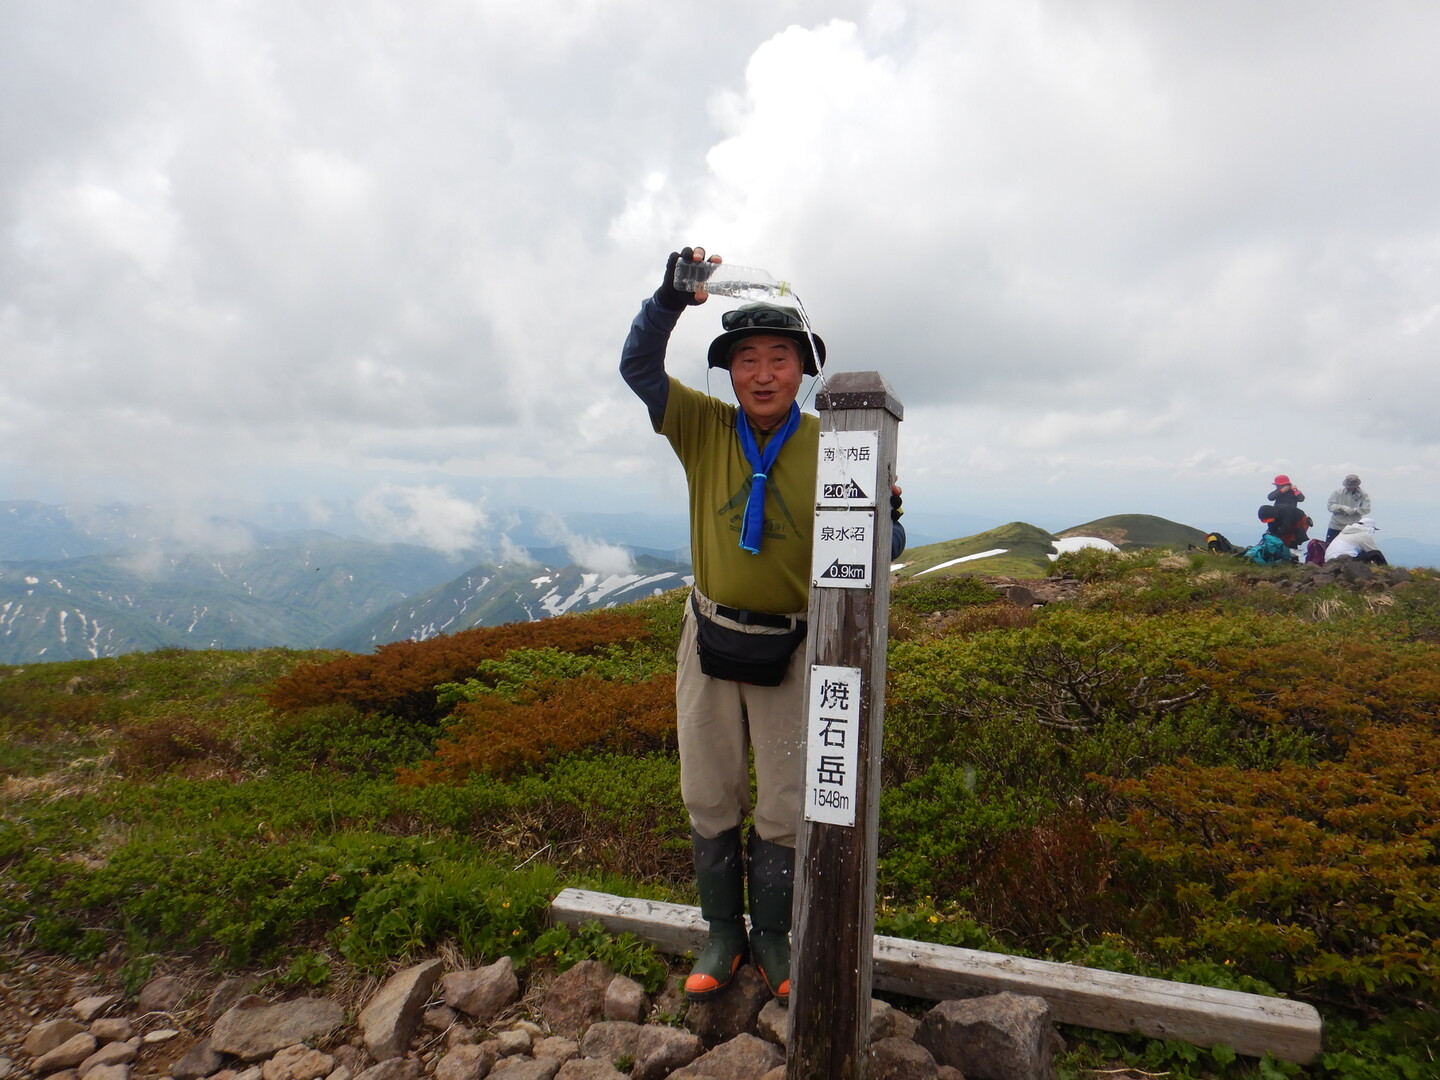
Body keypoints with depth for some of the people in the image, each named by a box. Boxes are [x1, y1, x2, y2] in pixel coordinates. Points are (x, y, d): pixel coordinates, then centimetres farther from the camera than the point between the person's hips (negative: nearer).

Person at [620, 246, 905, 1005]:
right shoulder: (703, 428, -5)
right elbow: (638, 368, -12)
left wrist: (882, 523, -30)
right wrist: (670, 297, -27)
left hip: (790, 648, -1)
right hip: (710, 639, 2)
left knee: (787, 807, 11)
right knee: (709, 797, 14)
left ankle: (772, 936, 34)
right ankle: (721, 933, 35)